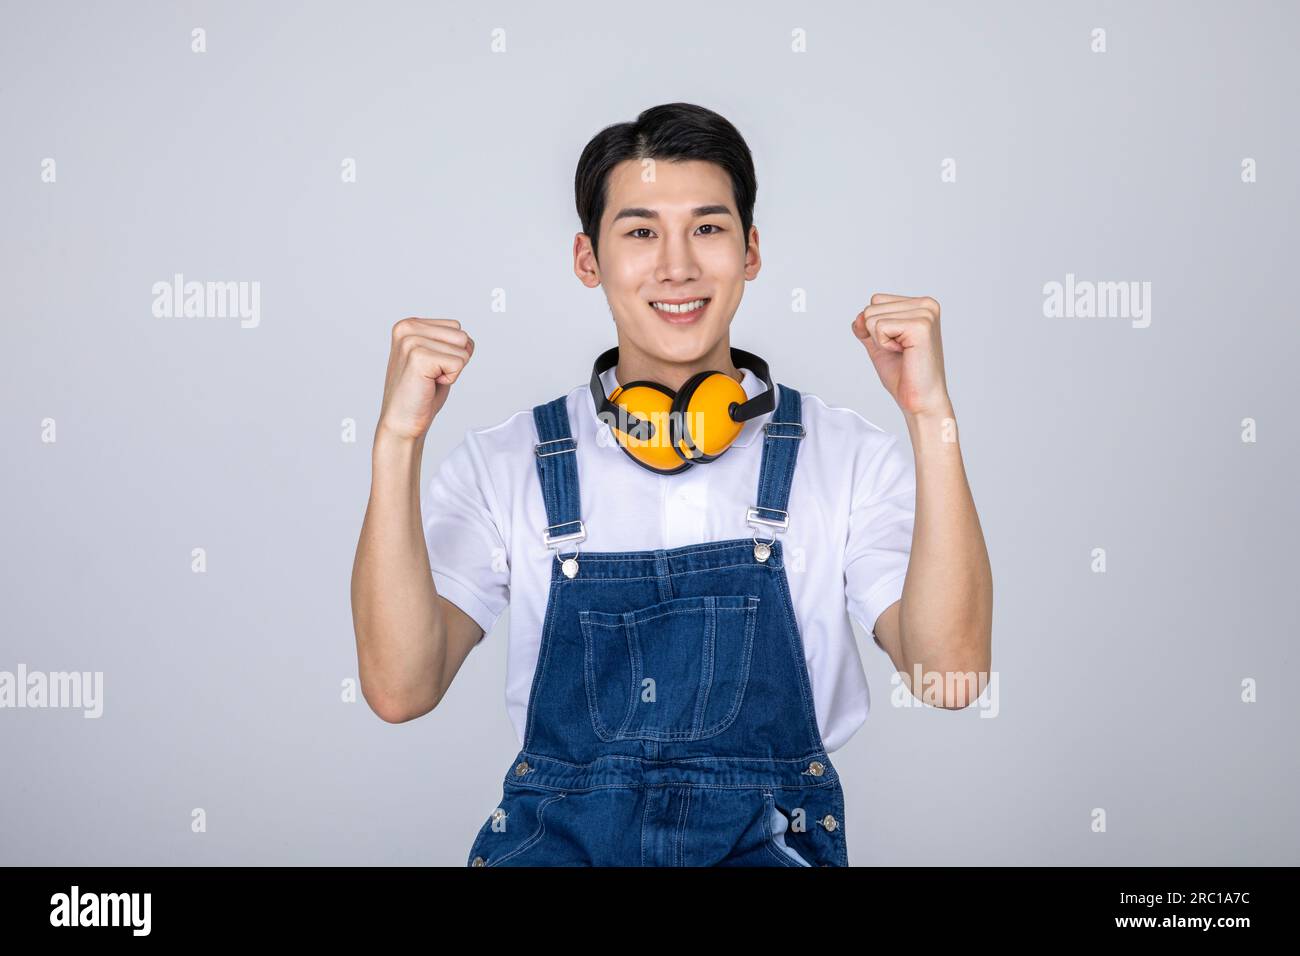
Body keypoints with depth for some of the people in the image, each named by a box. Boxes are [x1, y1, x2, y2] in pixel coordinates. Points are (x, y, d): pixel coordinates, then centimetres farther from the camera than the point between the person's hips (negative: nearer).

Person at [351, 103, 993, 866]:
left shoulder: (848, 458, 2)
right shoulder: (504, 464, 3)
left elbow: (950, 674, -10)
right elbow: (401, 687, -7)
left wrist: (932, 417, -16)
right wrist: (399, 438, -15)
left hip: (766, 837, 0)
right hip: (556, 835, 1)